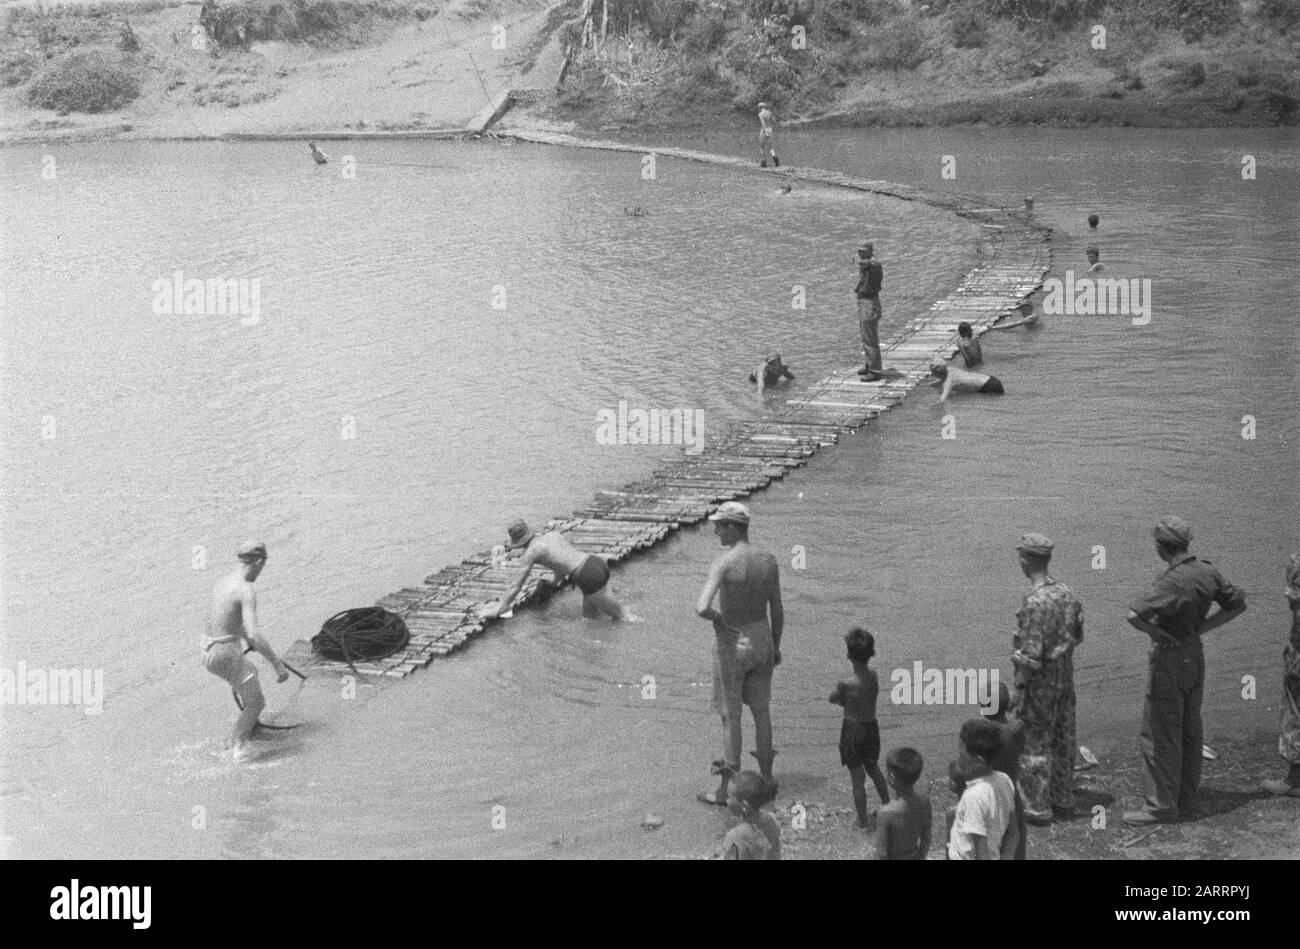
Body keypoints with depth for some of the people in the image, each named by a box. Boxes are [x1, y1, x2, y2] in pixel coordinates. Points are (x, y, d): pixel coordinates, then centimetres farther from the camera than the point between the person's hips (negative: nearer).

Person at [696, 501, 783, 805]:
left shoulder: (724, 564, -23)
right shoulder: (768, 561, -5)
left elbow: (702, 607, -33)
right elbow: (777, 610, 3)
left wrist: (718, 618, -12)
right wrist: (776, 646, 16)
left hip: (732, 643, -5)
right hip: (762, 640, 5)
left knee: (730, 717, 5)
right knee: (761, 712, 18)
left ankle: (727, 789, 13)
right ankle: (766, 779, 29)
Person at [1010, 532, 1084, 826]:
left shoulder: (1035, 602, -24)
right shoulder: (1065, 592, 2)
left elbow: (1030, 653, -24)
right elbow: (1077, 634, 12)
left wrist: (1019, 688, -18)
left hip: (1039, 681, -8)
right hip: (1065, 676, 8)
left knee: (1034, 744, 2)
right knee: (1062, 740, 16)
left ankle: (1037, 807, 7)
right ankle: (1063, 799, 26)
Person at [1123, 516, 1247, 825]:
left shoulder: (1172, 583, -26)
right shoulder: (1207, 572, -1)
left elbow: (1134, 616, -37)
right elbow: (1238, 604, 12)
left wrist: (1159, 635, -19)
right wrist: (1201, 627, 6)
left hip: (1170, 659, -8)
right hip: (1195, 654, 8)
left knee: (1160, 735, 0)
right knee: (1189, 730, 16)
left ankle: (1162, 805, 5)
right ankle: (1185, 798, 26)